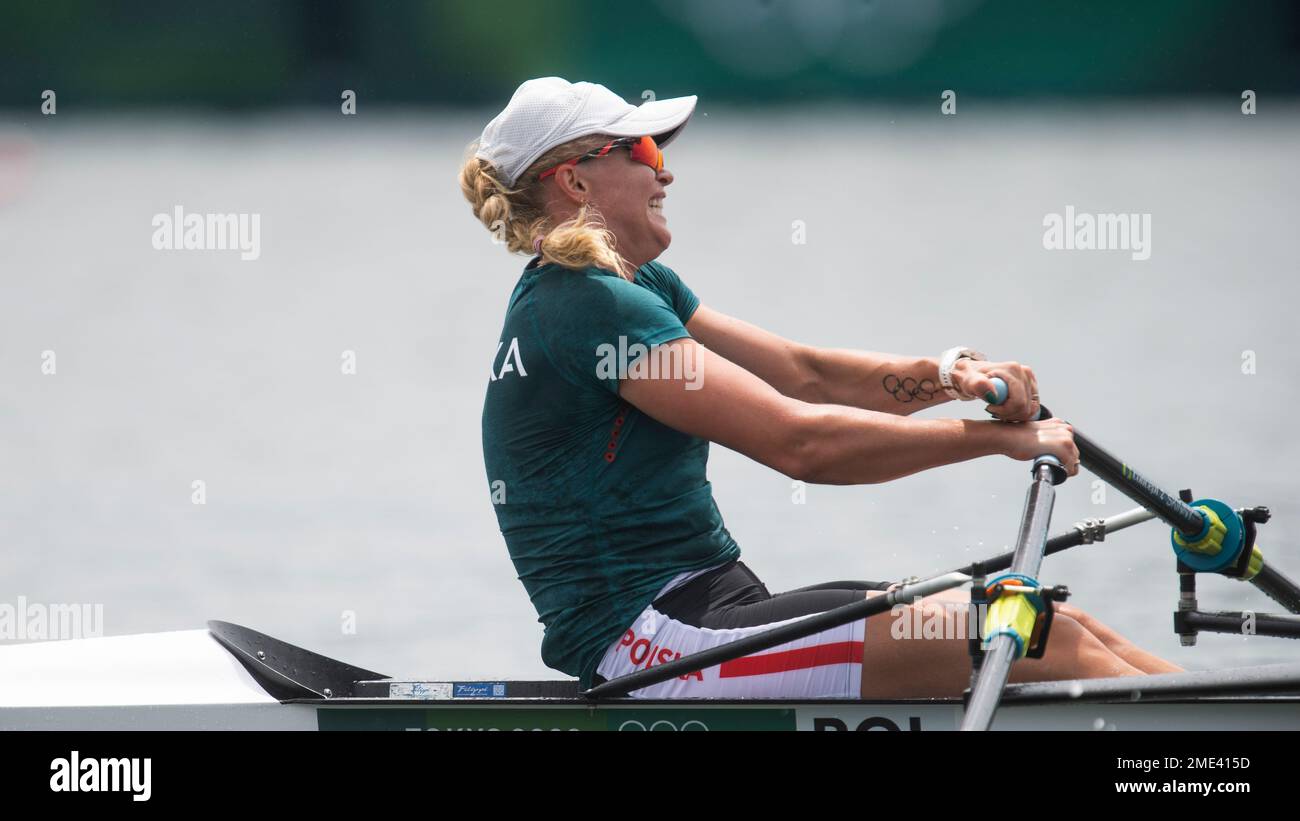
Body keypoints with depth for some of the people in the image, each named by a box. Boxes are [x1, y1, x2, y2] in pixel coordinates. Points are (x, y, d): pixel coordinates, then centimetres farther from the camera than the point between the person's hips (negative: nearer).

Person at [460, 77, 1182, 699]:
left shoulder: (634, 286, 17)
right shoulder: (587, 306, -15)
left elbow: (802, 373, 14)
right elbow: (799, 441, -19)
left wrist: (946, 375, -5)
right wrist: (997, 436, -12)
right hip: (648, 641, -10)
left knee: (1070, 630, 1)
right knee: (1046, 643, -15)